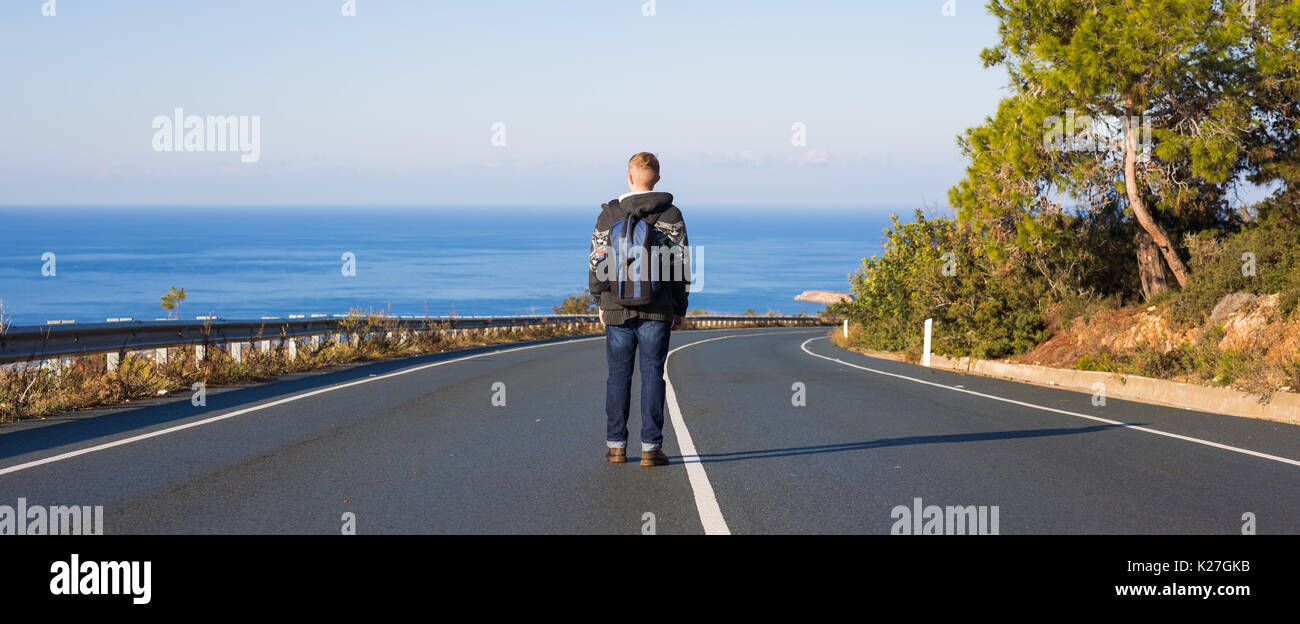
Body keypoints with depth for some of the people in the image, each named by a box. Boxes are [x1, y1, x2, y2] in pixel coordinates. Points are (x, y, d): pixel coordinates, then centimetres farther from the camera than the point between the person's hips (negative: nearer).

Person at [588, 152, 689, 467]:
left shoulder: (609, 214, 0)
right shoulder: (671, 215, -2)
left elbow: (597, 261, 2)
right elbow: (681, 264, -2)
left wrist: (601, 302, 13)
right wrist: (681, 308, 6)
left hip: (617, 309, 1)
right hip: (657, 310, -1)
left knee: (618, 375, 9)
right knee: (652, 374, 2)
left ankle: (616, 446, 10)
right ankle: (651, 447, -1)